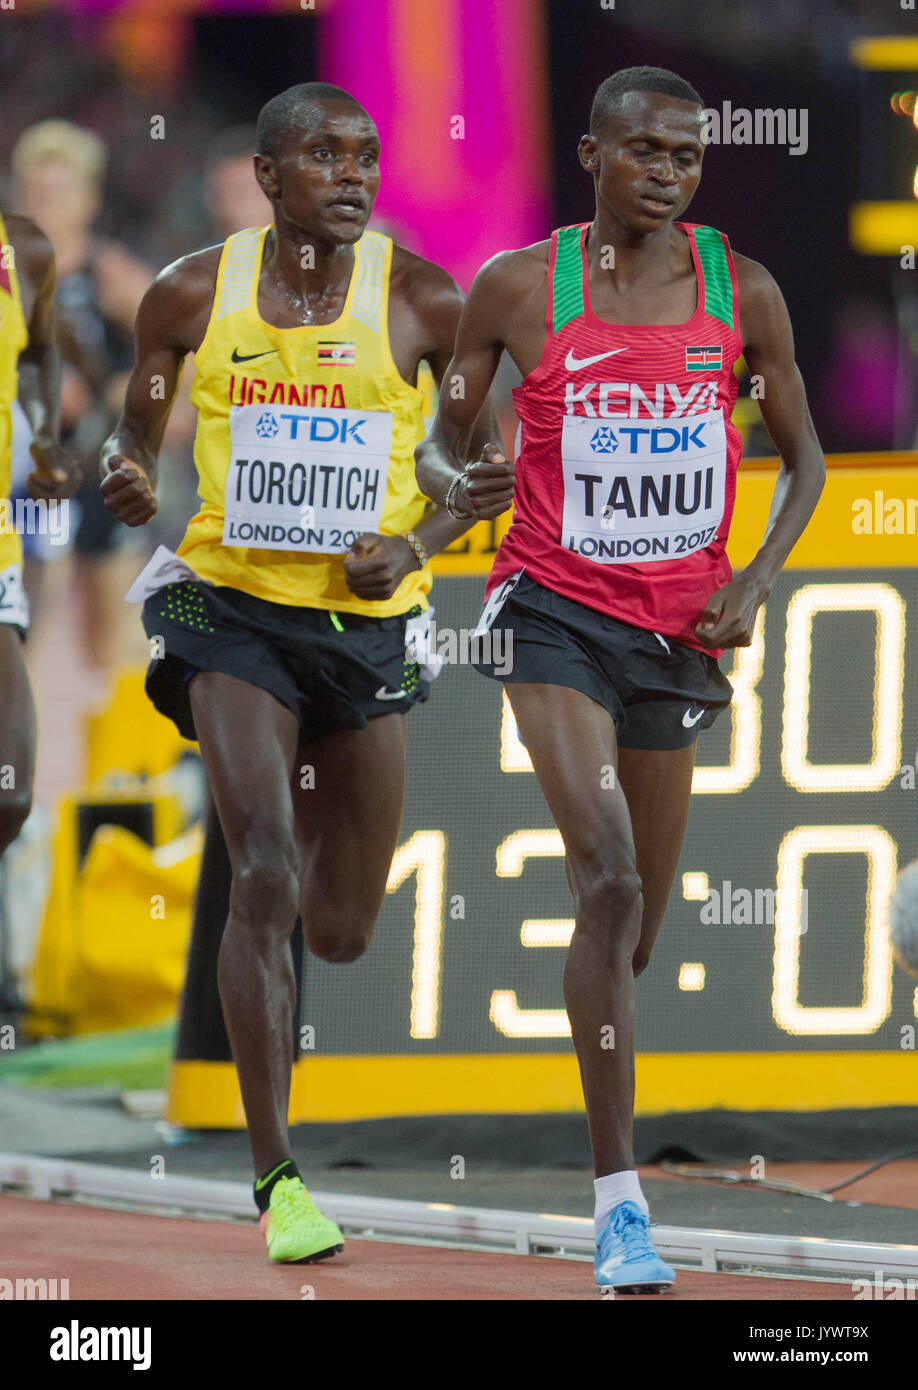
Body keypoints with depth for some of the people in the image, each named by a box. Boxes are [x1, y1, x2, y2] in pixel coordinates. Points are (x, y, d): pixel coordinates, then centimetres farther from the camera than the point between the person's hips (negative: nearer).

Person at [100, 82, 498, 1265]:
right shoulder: (194, 294, -2)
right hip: (232, 611, -1)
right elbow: (135, 428, 12)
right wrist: (125, 476, -11)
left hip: (368, 625, 1)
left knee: (342, 932, 10)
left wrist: (414, 545, -12)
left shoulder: (423, 302, -5)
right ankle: (275, 1176, -15)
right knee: (264, 877, -20)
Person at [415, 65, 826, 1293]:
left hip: (678, 626, 4)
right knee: (608, 877, -20)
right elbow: (441, 435, 8)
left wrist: (756, 582, -2)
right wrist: (454, 485, -15)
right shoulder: (519, 287, -3)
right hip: (555, 610, -4)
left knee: (642, 915, 11)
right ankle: (619, 1194, -22)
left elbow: (803, 457, 12)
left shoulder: (741, 293, 2)